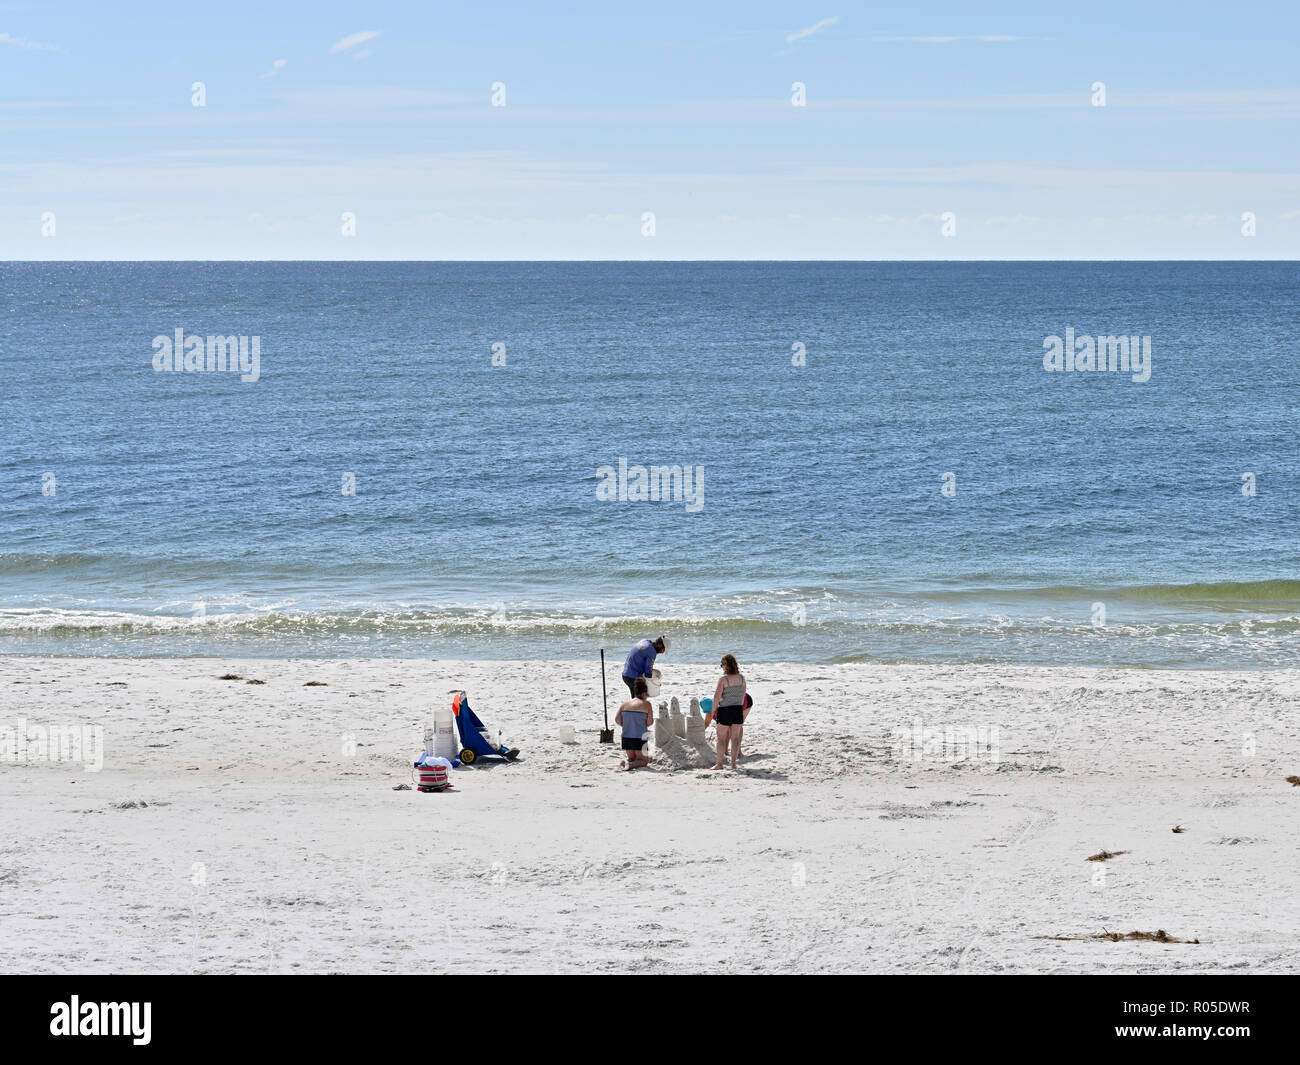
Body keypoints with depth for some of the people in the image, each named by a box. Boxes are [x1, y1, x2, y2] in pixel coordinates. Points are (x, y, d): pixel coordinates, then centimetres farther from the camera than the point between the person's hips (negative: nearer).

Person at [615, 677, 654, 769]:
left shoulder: (625, 704, 6)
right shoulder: (646, 704, -6)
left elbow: (617, 719, -1)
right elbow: (650, 722, -9)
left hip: (626, 737, 5)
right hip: (639, 738, -5)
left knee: (631, 758, 25)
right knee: (644, 760, 10)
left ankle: (624, 761, -8)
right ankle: (630, 764, -20)